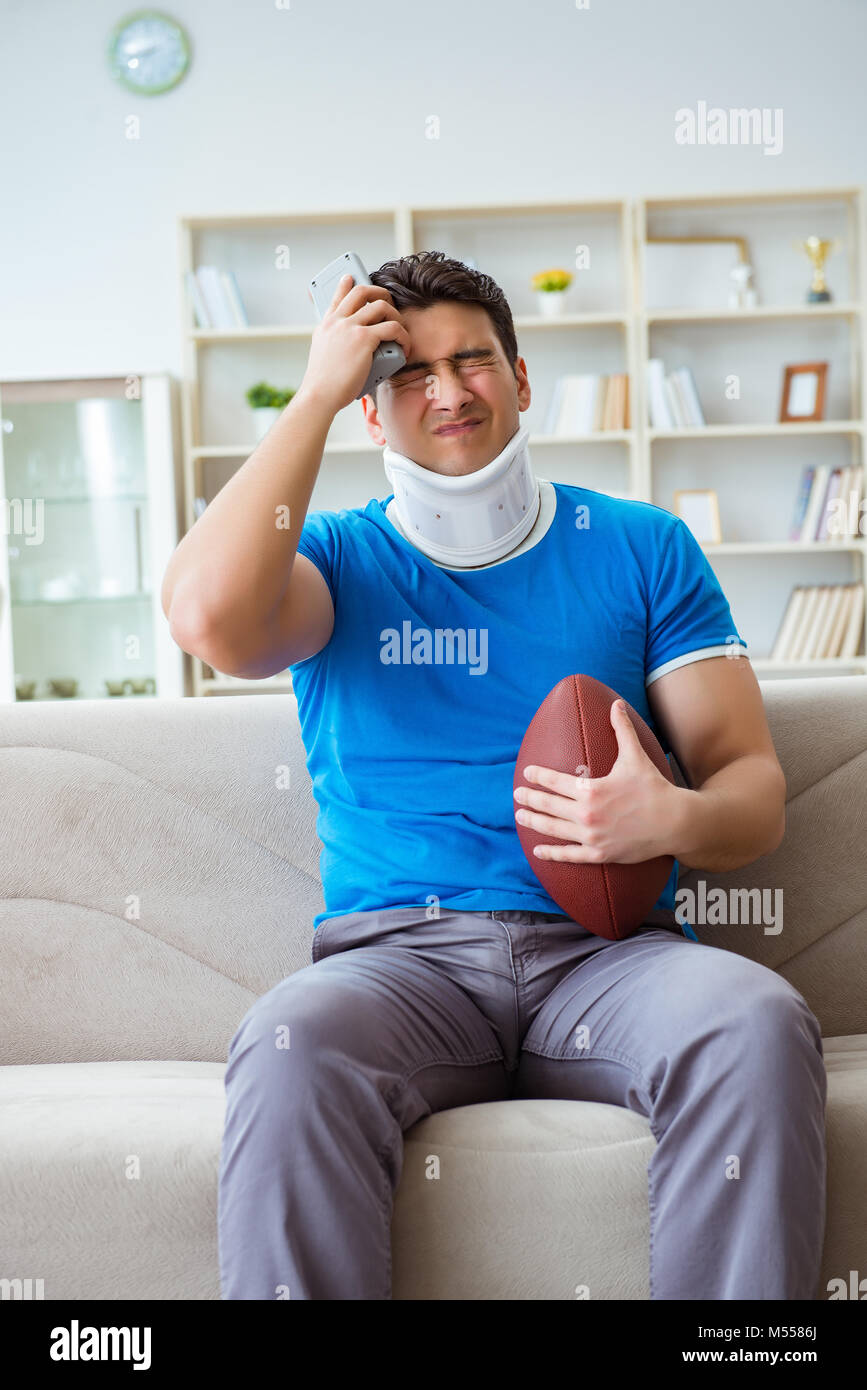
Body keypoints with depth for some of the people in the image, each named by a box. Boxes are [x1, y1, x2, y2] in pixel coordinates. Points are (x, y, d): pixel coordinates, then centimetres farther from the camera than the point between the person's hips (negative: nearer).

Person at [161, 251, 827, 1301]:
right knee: (286, 1046, -35)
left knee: (759, 1025, -31)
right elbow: (211, 619, -12)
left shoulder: (641, 547, 15)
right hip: (398, 953, -1)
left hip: (602, 948, 1)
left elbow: (754, 785, 10)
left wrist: (674, 820, -15)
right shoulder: (337, 556, 13)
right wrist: (316, 392, -2)